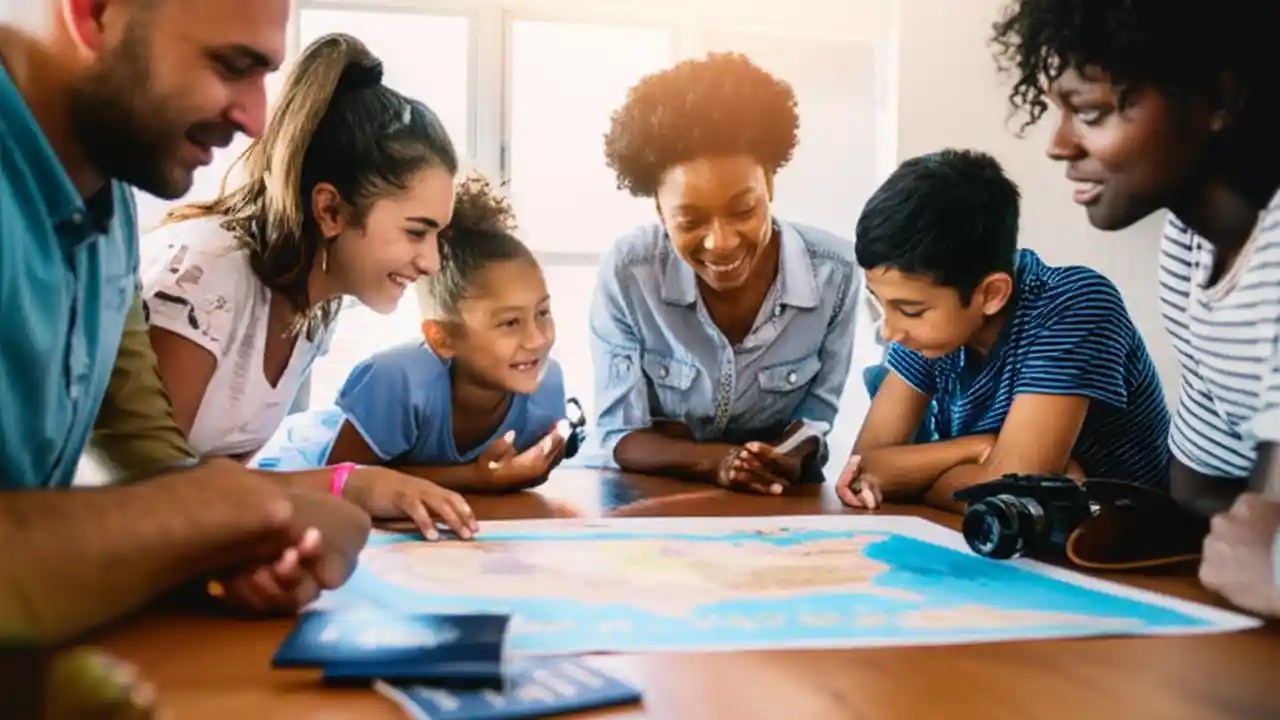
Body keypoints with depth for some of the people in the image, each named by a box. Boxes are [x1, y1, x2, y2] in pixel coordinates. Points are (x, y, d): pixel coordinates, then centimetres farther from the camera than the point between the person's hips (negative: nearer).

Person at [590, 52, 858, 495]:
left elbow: (816, 416, -5)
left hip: (777, 502, 1)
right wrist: (713, 460, -30)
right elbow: (619, 436, -12)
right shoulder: (627, 273, -18)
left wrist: (784, 461, -27)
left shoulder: (834, 272, -15)